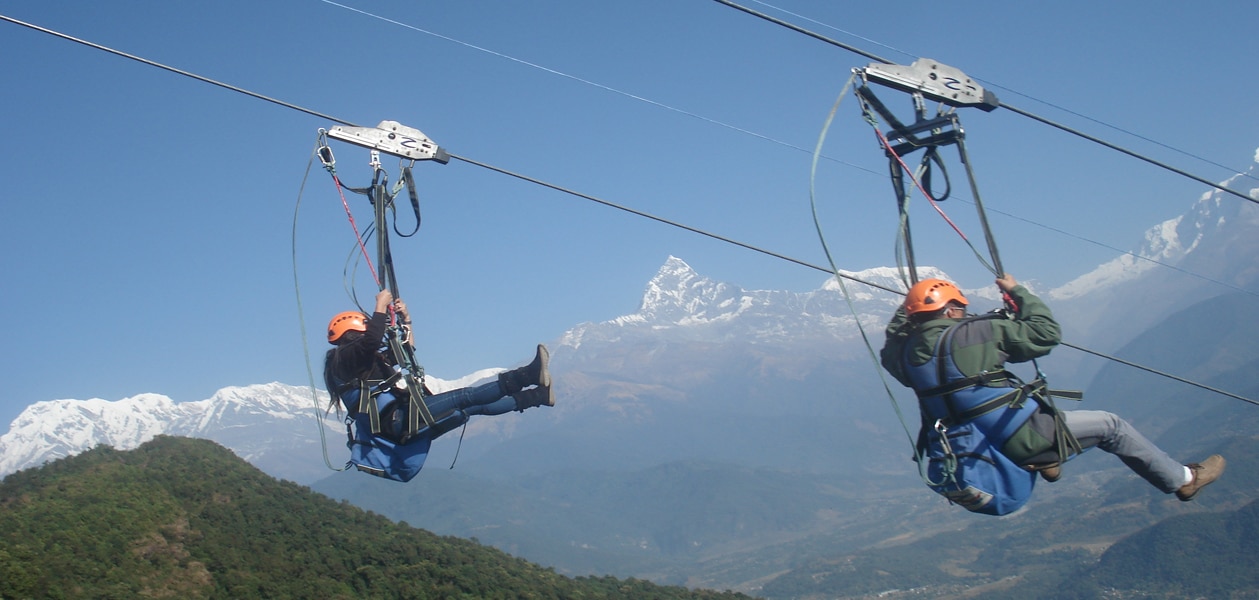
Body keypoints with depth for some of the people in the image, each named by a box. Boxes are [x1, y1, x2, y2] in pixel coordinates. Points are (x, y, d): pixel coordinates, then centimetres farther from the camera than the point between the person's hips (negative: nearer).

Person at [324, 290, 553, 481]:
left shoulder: (368, 357, 26)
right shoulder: (343, 358, -3)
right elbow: (371, 340, -24)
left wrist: (405, 321, 20)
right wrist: (381, 306, -13)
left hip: (402, 420, 10)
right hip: (392, 421, -10)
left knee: (472, 406, 6)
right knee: (465, 397, -17)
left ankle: (535, 395, 8)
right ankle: (525, 376, -22)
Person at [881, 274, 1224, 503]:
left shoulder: (907, 353, -3)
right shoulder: (975, 334, -17)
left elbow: (890, 348, 23)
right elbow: (1046, 333, -9)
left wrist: (906, 308, 26)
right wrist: (1017, 292, 3)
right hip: (1025, 444, -7)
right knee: (1109, 426, 14)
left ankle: (1044, 464, 32)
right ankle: (1181, 480, 28)